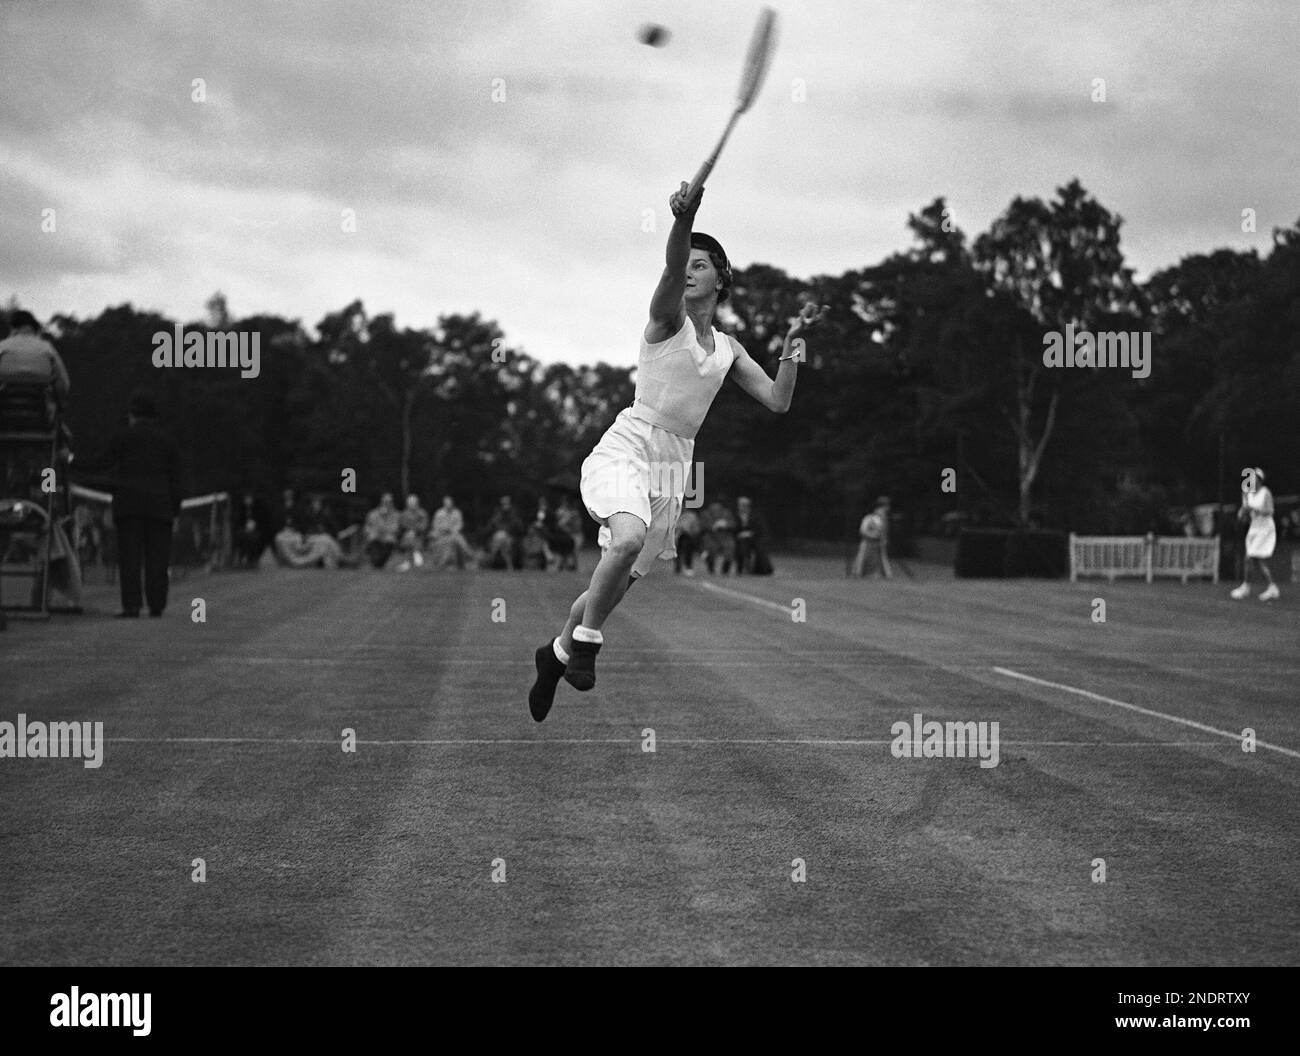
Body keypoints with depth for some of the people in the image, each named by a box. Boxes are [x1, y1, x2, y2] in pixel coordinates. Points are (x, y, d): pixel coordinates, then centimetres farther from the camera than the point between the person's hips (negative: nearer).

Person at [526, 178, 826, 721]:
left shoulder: (728, 349, 15)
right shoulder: (669, 319, -1)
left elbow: (778, 401, 11)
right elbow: (671, 271, -24)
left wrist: (791, 346, -2)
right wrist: (684, 219, -43)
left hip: (674, 463, 6)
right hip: (627, 447, -5)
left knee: (618, 582, 7)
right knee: (629, 538, -35)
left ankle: (557, 654, 31)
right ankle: (585, 641, -16)